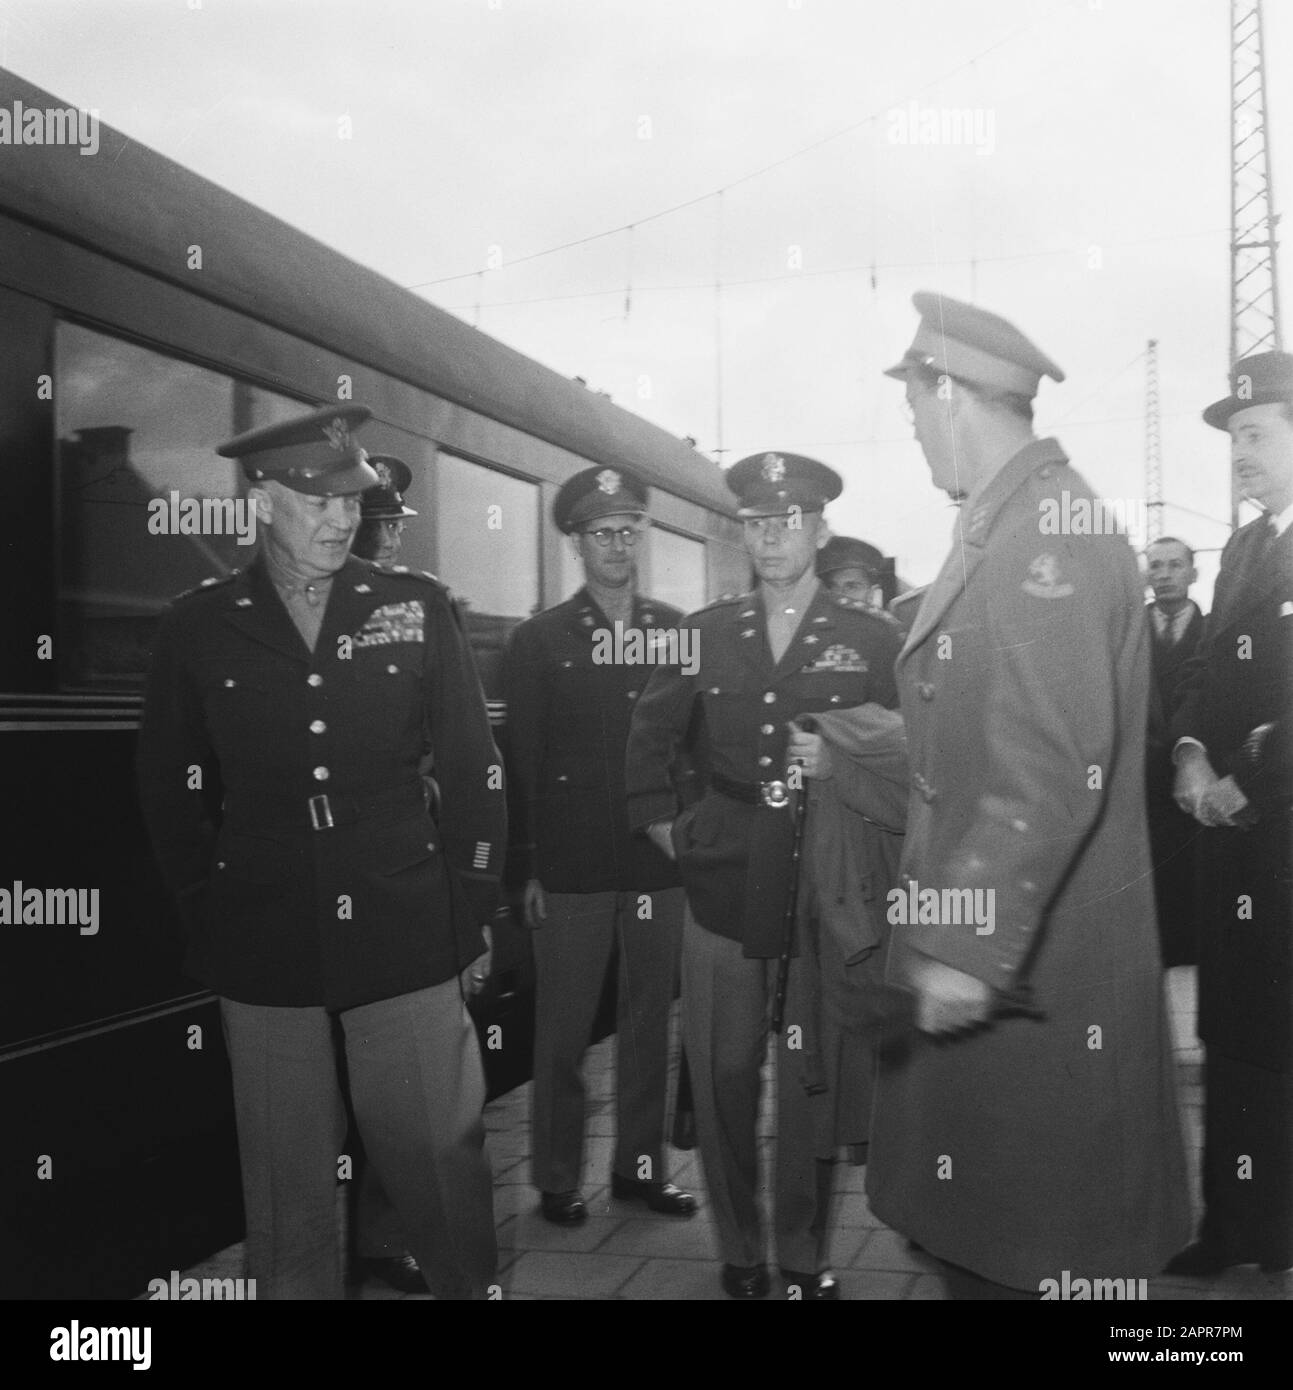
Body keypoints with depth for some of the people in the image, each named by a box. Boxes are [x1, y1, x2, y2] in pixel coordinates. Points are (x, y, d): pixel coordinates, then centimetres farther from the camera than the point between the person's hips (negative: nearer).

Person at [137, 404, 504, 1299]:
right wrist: (210, 922, 5)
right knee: (288, 1187, 10)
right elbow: (168, 791, 9)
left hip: (409, 943, 0)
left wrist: (471, 918, 2)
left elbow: (476, 772, 3)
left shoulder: (418, 609, 1)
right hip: (263, 957, 1)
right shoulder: (199, 627, 2)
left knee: (445, 1166, 6)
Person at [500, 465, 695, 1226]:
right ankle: (558, 1177, 19)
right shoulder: (538, 641, 1)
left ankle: (642, 1165, 24)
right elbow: (522, 758, 0)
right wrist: (529, 865, -5)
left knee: (649, 1022, 11)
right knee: (564, 1029, 5)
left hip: (660, 862, 2)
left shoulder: (677, 631, 7)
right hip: (572, 868, -2)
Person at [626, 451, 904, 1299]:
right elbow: (650, 741, 17)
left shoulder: (871, 642, 2)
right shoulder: (706, 634, 8)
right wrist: (668, 833, 11)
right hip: (723, 890, 2)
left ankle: (807, 1258, 23)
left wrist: (844, 765, -14)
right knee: (722, 1081, 7)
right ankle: (740, 1253, 24)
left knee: (812, 1085, 6)